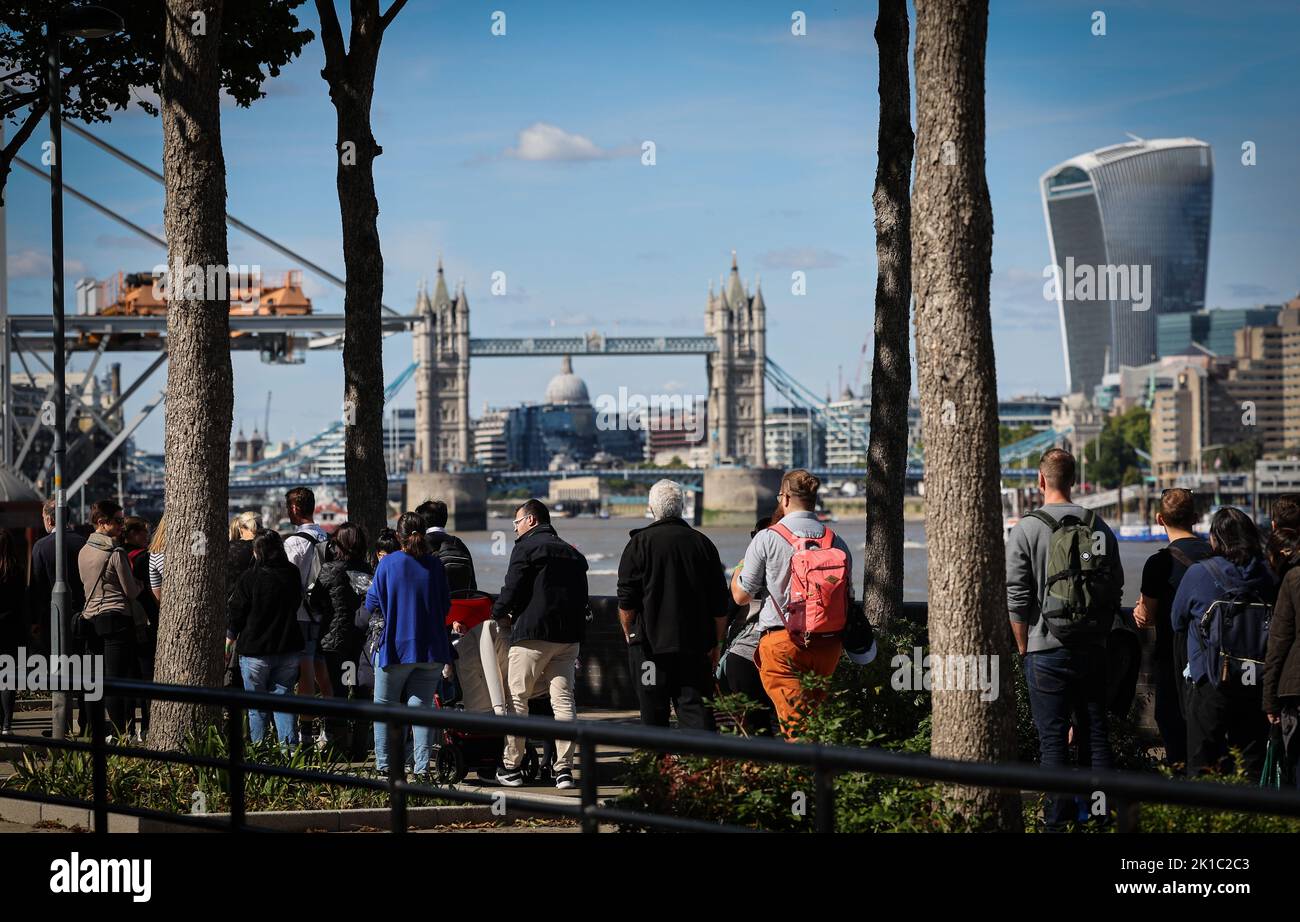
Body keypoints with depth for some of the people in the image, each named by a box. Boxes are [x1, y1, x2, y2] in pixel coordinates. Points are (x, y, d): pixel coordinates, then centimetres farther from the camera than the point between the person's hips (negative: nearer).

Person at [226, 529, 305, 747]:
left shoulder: (248, 578, -12)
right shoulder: (293, 575, 0)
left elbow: (236, 613, -4)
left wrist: (229, 640, 8)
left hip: (255, 650, -3)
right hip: (288, 649, 3)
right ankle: (290, 745, 0)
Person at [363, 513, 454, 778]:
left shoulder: (388, 563, -8)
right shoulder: (435, 565, 0)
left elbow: (372, 603, -2)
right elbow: (446, 605, 8)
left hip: (395, 645, -2)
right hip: (431, 647, 2)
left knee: (384, 707, 9)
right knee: (422, 706, 6)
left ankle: (384, 764, 6)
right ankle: (421, 764, -1)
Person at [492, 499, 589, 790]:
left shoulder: (526, 547, -3)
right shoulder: (573, 554, 19)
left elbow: (512, 591, -8)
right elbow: (582, 598, 18)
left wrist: (497, 612, 9)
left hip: (532, 634, -6)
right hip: (569, 635, 6)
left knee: (517, 699, 3)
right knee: (563, 699, 4)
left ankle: (511, 767, 5)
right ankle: (564, 768, -1)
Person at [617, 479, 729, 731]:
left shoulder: (640, 543, -5)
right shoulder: (702, 543, 6)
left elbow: (626, 601, -5)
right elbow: (721, 605, 9)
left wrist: (629, 635, 10)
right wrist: (715, 643, 17)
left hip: (650, 644, -2)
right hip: (696, 645, 2)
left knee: (654, 716, 6)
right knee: (696, 709, 0)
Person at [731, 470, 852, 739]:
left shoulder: (766, 539, -4)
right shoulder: (836, 541, 6)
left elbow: (741, 596, 3)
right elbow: (847, 597, 12)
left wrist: (736, 575, 23)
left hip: (781, 642, -4)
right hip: (828, 644, 4)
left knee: (796, 723, -9)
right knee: (815, 714, 16)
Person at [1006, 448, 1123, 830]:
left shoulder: (1027, 529, -9)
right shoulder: (1099, 527, 5)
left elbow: (1016, 598, -9)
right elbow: (1116, 591, 9)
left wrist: (1023, 647, 1)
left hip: (1046, 651, -4)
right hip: (1092, 650, 4)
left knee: (1052, 738, 1)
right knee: (1095, 732, 11)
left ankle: (1058, 816, 3)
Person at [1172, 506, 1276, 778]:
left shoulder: (1199, 573, -7)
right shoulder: (1267, 574, 1)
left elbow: (1177, 621, 5)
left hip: (1210, 682, -3)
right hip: (1257, 683, 3)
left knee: (1202, 766, 4)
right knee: (1251, 764, 11)